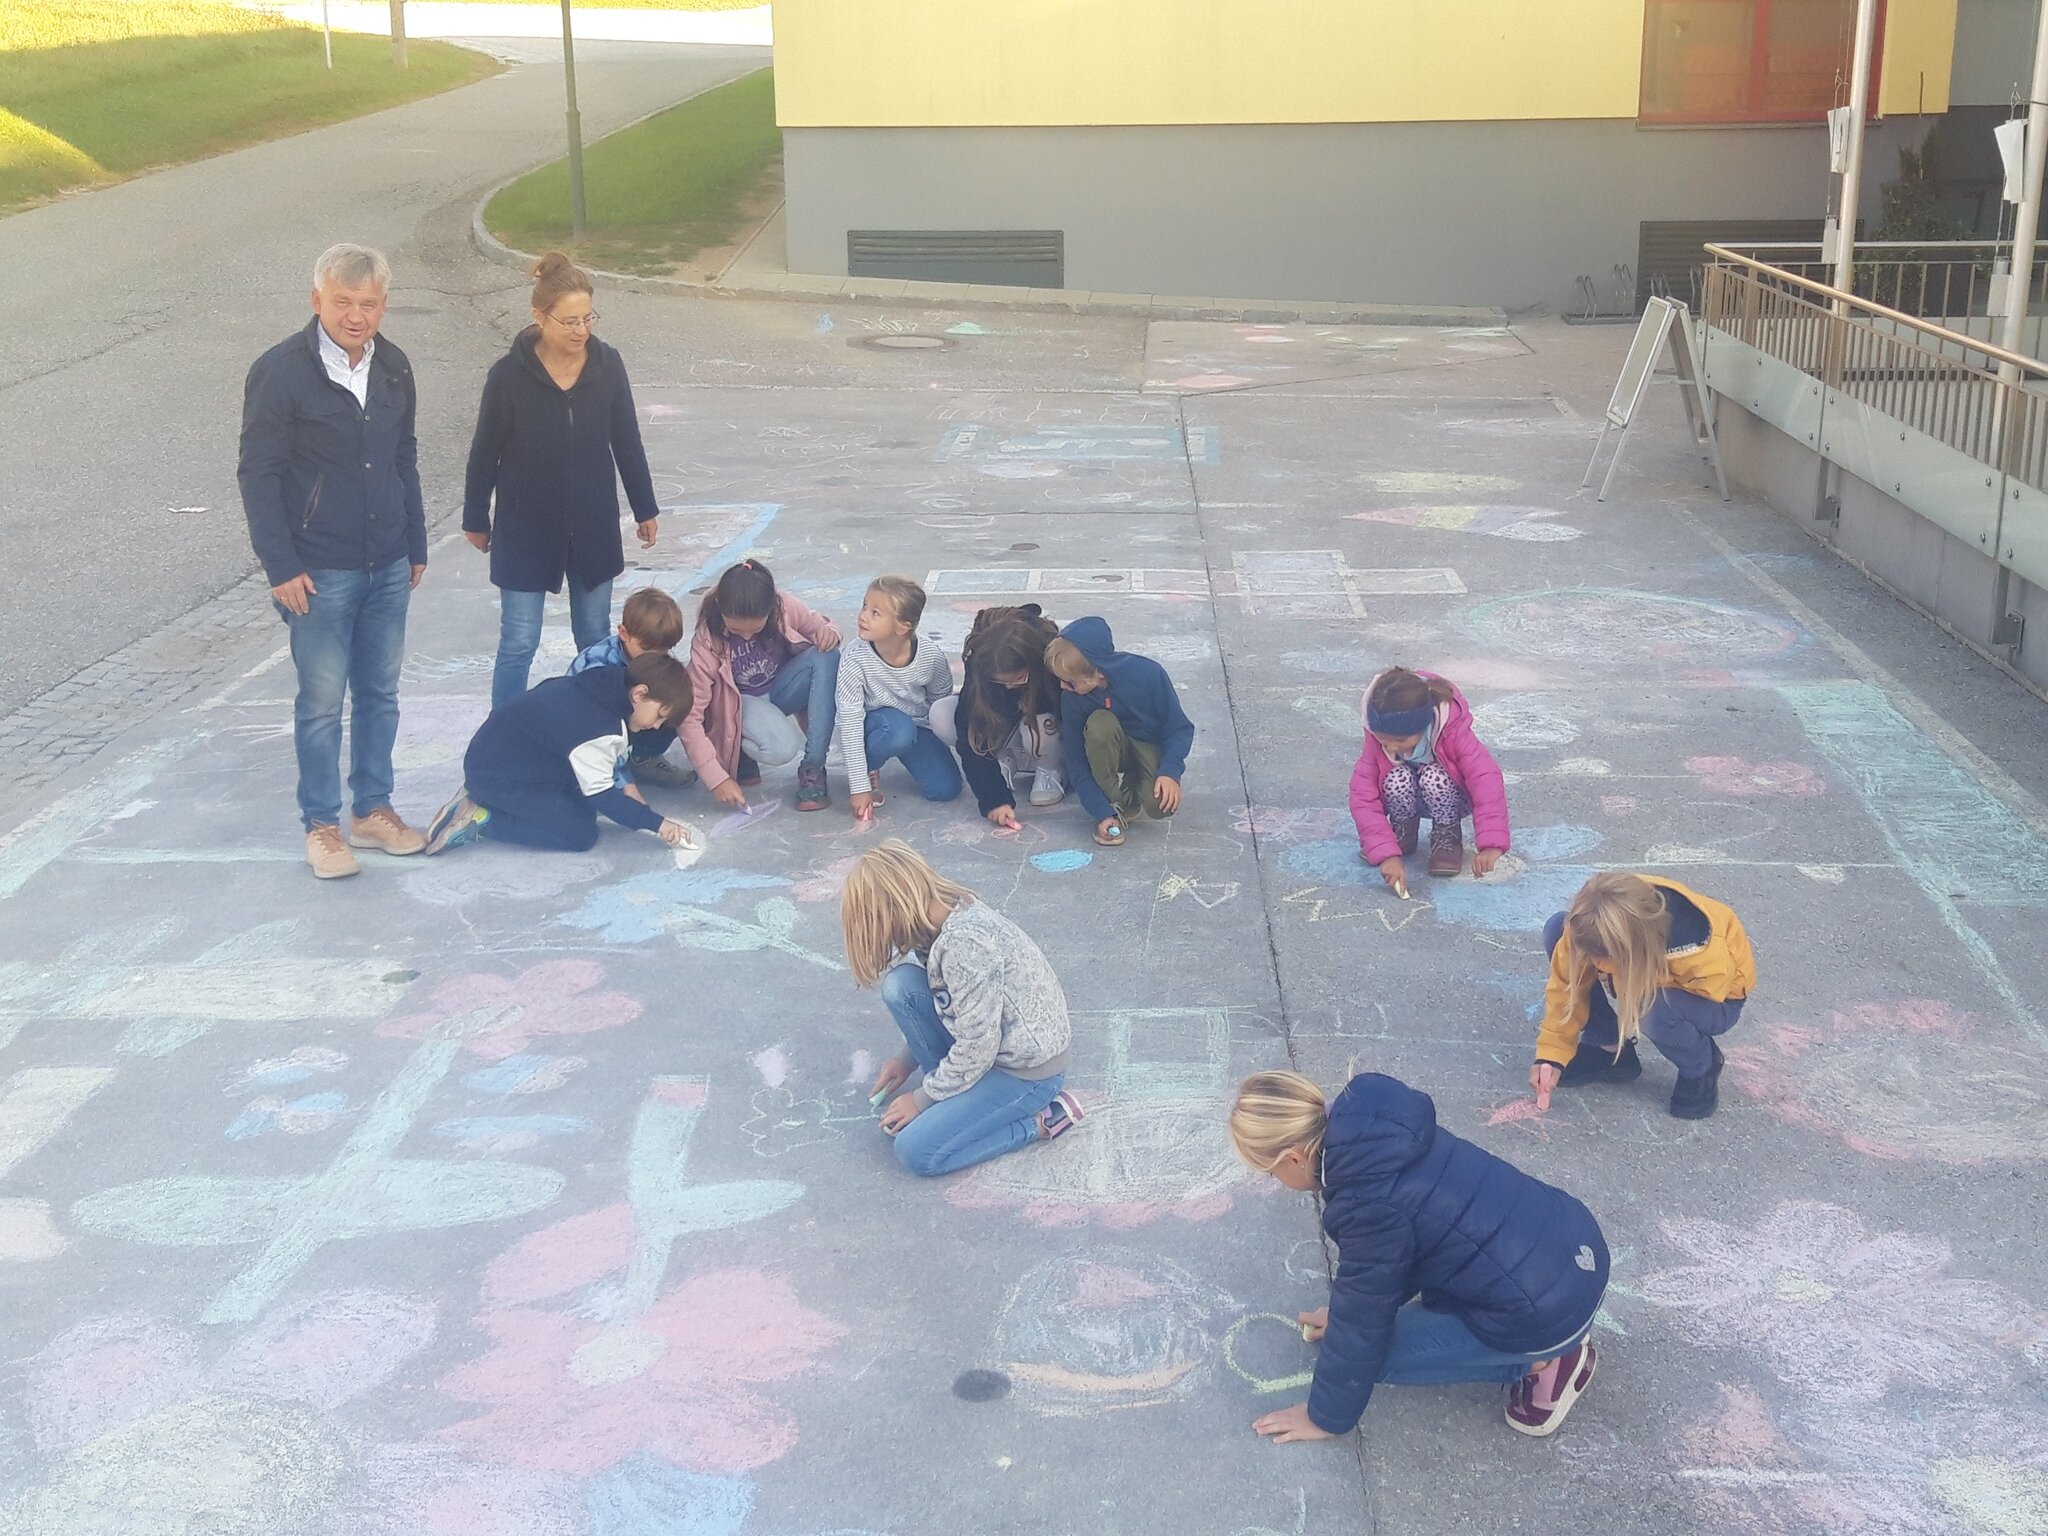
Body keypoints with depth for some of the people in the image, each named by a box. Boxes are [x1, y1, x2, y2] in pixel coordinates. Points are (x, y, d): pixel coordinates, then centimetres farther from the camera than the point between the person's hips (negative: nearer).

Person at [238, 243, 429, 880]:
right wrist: (282, 566, -14)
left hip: (388, 565, 6)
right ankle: (321, 823, 15)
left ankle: (372, 809, 26)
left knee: (380, 691, 13)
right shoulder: (281, 372, -14)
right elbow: (258, 475, -11)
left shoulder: (393, 367, 4)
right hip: (320, 570, -5)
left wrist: (415, 542, 15)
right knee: (322, 700, 2)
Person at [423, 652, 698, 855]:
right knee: (582, 835, -10)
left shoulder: (601, 687, 1)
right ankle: (479, 820, -11)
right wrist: (657, 823, -16)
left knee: (583, 811, 10)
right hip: (498, 776, -10)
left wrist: (622, 785, 6)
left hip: (497, 757, 10)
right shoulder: (597, 728, -27)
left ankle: (481, 800, 9)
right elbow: (599, 793, -20)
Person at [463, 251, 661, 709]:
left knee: (596, 639, 13)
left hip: (593, 526, 3)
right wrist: (476, 519, 3)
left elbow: (627, 441, 4)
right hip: (526, 528, -3)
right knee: (518, 644, 0)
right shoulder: (510, 374, -15)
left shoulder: (607, 365, -7)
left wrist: (645, 508, 9)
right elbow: (485, 452, -4)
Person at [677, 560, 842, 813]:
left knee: (827, 657, -27)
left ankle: (812, 769, -23)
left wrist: (828, 632, -27)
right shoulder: (707, 643, -29)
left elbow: (818, 626, 0)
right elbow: (690, 716, -27)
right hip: (739, 702, -4)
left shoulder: (784, 608, -23)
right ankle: (739, 754, 1)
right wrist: (717, 779, -34)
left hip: (780, 688, 4)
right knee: (782, 749, -36)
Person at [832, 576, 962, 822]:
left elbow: (941, 700, 0)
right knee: (899, 730, -37)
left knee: (946, 788, -12)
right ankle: (868, 770, -7)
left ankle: (908, 754, 17)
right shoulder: (854, 661, -29)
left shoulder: (932, 659, -23)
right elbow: (849, 725, -25)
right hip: (875, 722, -3)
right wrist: (859, 787, -26)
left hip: (919, 724, 3)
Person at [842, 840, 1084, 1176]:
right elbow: (945, 999, 15)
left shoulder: (965, 943, -31)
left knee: (917, 1151, -12)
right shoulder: (953, 910, -4)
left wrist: (922, 1099, -10)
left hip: (1028, 1070, -9)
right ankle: (953, 1092, 5)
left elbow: (977, 1048, -25)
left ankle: (1040, 1121, -1)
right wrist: (909, 1059, 17)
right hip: (991, 1041, 9)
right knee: (900, 987, -7)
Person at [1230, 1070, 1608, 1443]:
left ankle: (1542, 1360, 6)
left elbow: (1361, 1324, -10)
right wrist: (1345, 1311, 30)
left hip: (1549, 1309, -8)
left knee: (1375, 1343, 0)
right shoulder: (1377, 1131, 1)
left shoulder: (1370, 1207, -24)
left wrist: (1326, 1416, 4)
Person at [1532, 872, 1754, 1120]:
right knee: (1556, 930, -16)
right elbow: (1566, 984, -17)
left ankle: (1700, 1070, -6)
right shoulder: (1599, 929, -30)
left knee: (1654, 1008, -41)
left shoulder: (1702, 955, -41)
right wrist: (1552, 1055, -18)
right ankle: (1609, 1051, -2)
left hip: (1715, 1001, -5)